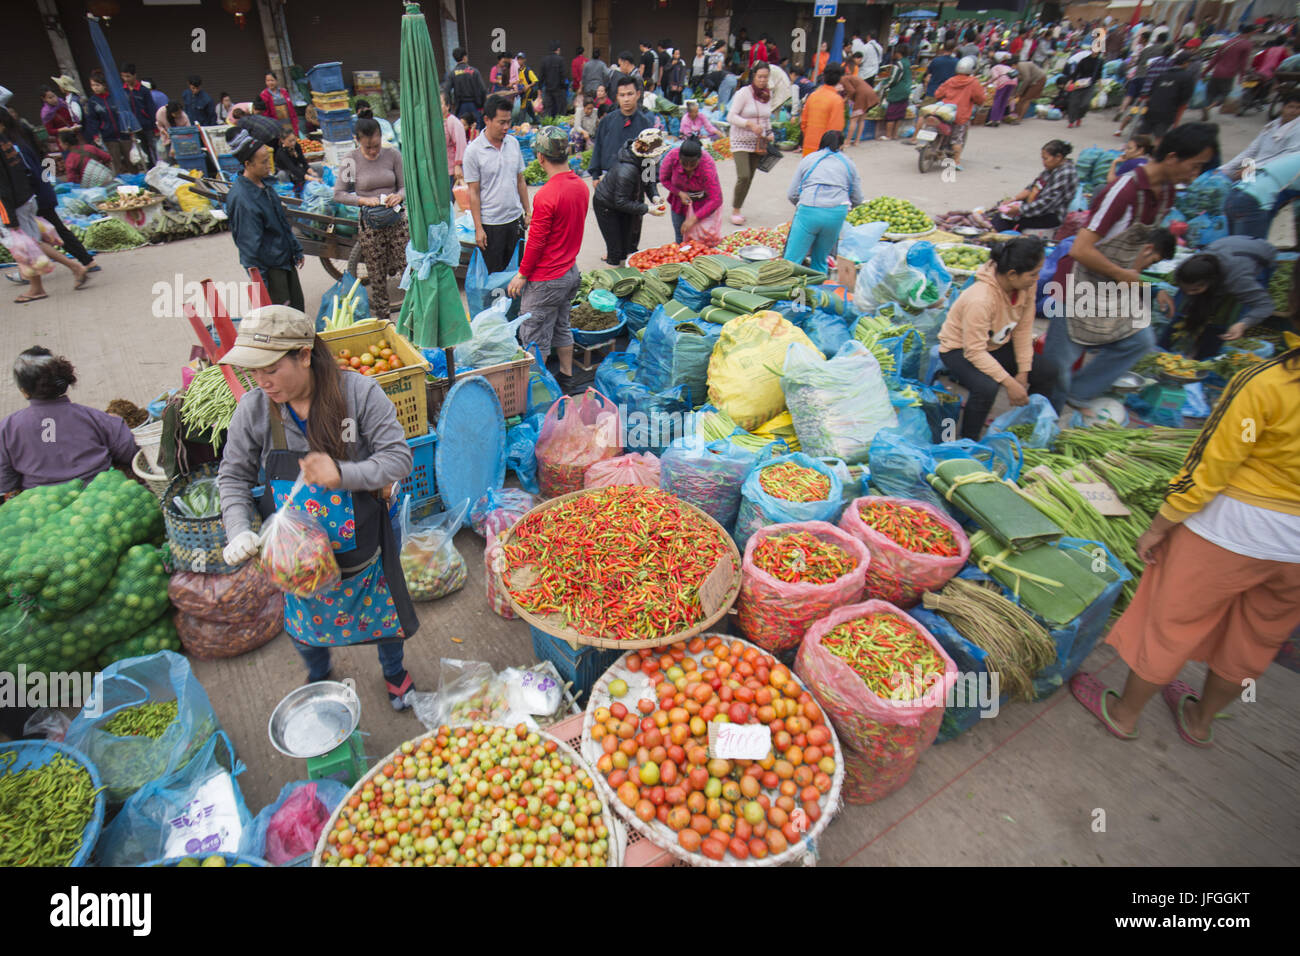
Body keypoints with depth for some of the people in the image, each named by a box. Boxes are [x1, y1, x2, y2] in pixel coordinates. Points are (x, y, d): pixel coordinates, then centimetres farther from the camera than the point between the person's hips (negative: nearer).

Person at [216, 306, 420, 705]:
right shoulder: (253, 408, -13)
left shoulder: (358, 392, -21)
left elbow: (399, 458, -21)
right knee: (306, 625, 25)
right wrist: (238, 530, -17)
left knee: (383, 612, 20)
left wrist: (342, 474, -36)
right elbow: (233, 476, -1)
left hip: (361, 542, -2)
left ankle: (393, 671, 54)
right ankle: (318, 677, 60)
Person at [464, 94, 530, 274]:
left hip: (515, 219, 5)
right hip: (490, 224, -5)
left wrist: (527, 212, 11)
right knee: (494, 276, 4)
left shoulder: (513, 143, 5)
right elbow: (473, 192, -9)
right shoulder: (473, 150, -10)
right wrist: (478, 228, -12)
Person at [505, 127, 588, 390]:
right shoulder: (580, 186, 1)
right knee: (561, 327, 22)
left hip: (546, 280, -8)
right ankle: (566, 377, 34)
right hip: (570, 271, 8)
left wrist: (522, 274, -8)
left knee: (535, 336, 6)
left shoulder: (546, 195, -24)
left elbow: (536, 241, -19)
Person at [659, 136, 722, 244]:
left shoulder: (708, 167, -35)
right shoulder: (672, 156, -27)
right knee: (680, 239, 6)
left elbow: (716, 200, -33)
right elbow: (664, 178, -7)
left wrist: (693, 219, -34)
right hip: (681, 197, 3)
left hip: (704, 202, -3)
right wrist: (680, 193, -21)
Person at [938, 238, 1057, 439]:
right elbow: (975, 351, -33)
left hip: (997, 345, 8)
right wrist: (1009, 383, -31)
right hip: (959, 349, -8)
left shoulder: (1026, 286, -14)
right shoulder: (980, 300, -36)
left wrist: (1023, 372, -7)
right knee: (986, 388, -35)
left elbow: (1023, 329, -4)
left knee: (1047, 371, 1)